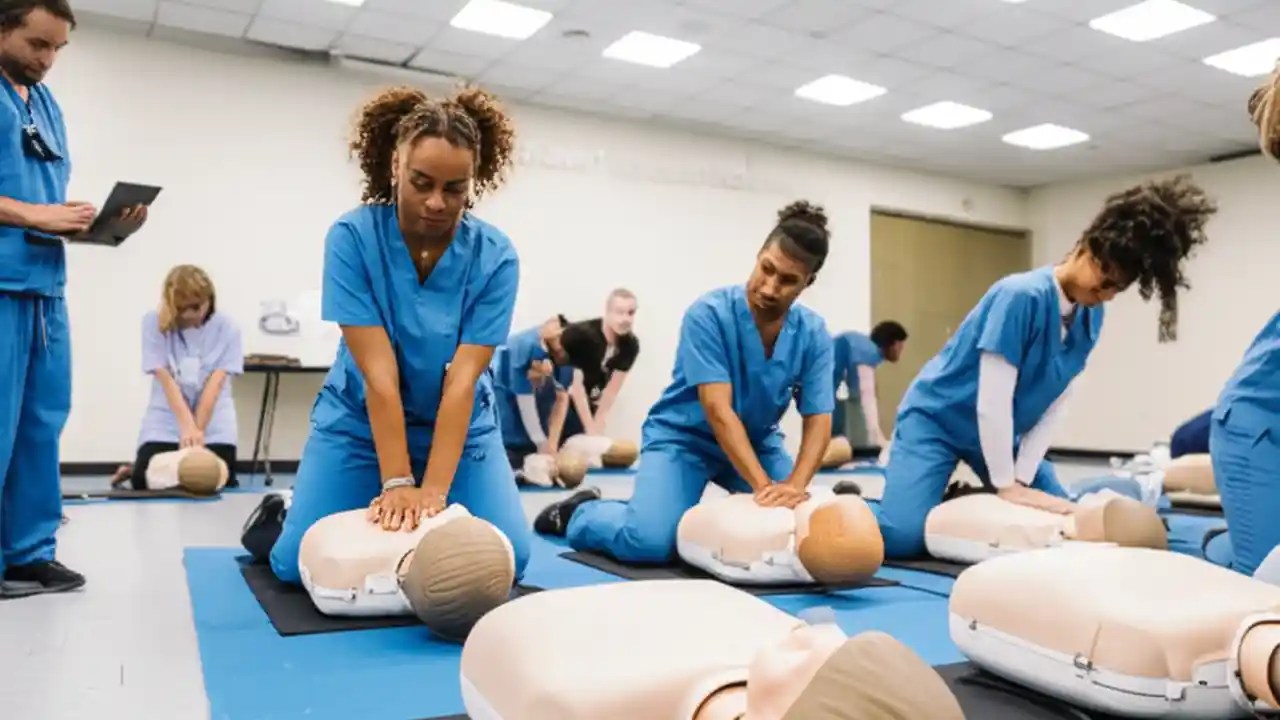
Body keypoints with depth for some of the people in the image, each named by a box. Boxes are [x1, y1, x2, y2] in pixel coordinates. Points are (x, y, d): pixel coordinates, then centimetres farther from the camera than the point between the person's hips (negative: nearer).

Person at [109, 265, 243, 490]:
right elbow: (166, 380, -16)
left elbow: (215, 384, -15)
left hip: (214, 423, 0)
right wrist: (187, 427, -28)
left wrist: (198, 429, -24)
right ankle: (132, 472, 22)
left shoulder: (226, 328, -7)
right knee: (145, 483, -15)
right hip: (166, 421, 0)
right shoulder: (153, 323, -7)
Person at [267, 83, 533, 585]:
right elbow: (378, 373, -25)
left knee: (507, 557, -12)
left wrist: (434, 490, -30)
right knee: (297, 562, -11)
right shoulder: (351, 238, -19)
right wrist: (396, 483, -29)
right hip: (359, 422, -1)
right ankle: (273, 515, 24)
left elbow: (461, 381, -22)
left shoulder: (495, 256, -17)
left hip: (460, 426, 1)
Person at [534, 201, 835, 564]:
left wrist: (794, 485, -32)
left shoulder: (814, 334, -11)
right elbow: (717, 409, -30)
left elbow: (818, 420, -14)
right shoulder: (708, 313, -24)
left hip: (757, 442, 5)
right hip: (683, 436, -5)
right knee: (650, 541, -24)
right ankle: (579, 513, 8)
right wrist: (764, 487, -38)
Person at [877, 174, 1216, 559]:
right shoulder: (1021, 295, -27)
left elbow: (1054, 406, -2)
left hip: (1003, 432, 8)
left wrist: (1022, 478, -8)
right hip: (937, 417, -7)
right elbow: (992, 402, -27)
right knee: (903, 537, -23)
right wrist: (1007, 486, -21)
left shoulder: (1091, 317, -3)